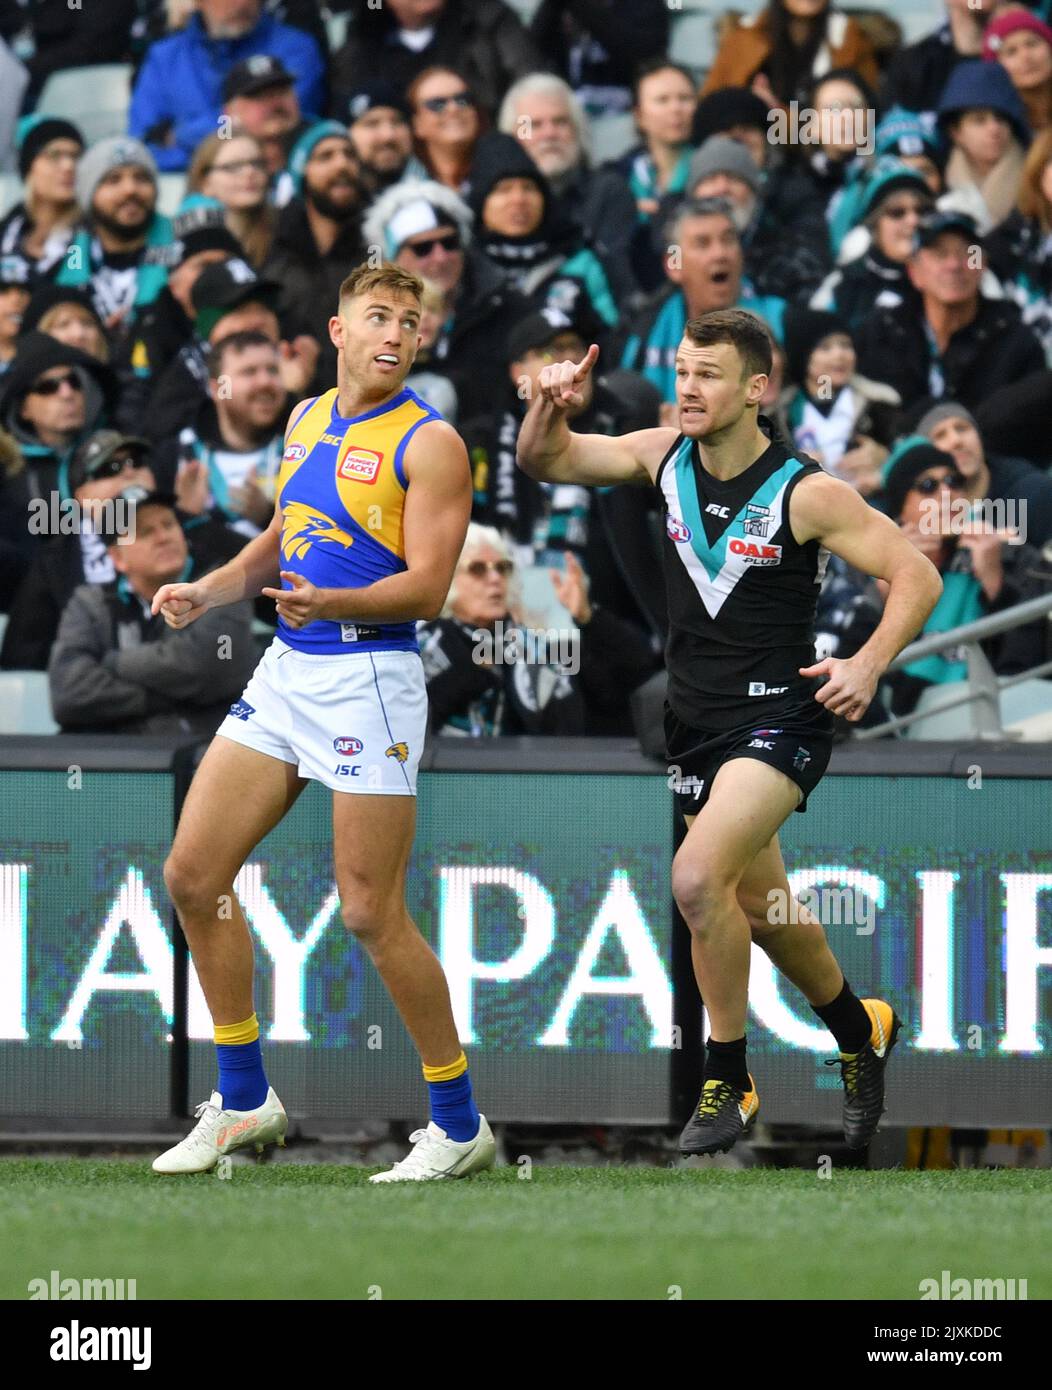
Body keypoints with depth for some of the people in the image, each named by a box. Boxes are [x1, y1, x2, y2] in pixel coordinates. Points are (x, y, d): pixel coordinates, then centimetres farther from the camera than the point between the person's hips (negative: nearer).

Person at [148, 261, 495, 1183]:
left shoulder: (428, 443, -9)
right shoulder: (307, 420, 12)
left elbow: (427, 588, -16)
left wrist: (331, 604, -32)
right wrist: (210, 591, 11)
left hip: (369, 676, -8)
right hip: (285, 671, 8)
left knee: (373, 914, -7)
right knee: (193, 875, 4)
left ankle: (460, 1125, 5)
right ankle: (245, 1101, 15)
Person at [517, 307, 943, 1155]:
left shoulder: (805, 494, -14)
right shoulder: (665, 458, 1)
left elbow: (917, 576, -9)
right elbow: (545, 462, 11)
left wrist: (869, 665, -22)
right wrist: (550, 408, -10)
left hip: (779, 718, -7)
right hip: (696, 724, 7)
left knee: (697, 878, -25)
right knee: (761, 908, 18)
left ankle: (728, 1084, -11)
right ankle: (860, 1032, 44)